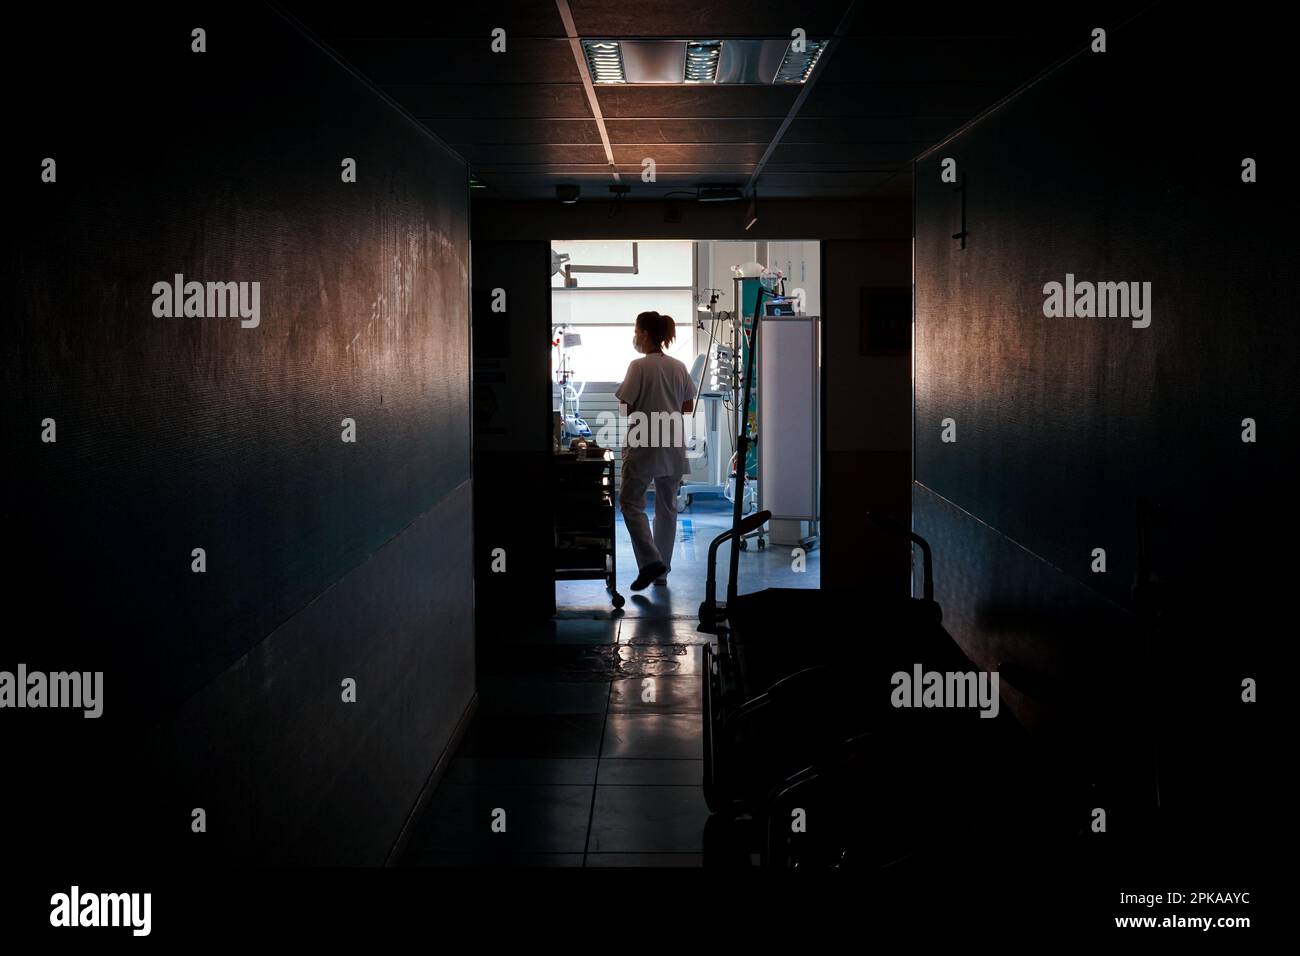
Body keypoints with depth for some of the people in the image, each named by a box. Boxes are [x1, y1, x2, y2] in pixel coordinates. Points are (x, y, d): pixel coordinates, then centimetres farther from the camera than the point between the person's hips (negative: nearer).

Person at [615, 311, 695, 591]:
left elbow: (625, 408, -11)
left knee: (630, 502, 3)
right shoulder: (679, 367, 6)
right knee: (667, 507, 12)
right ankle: (662, 570, 18)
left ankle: (650, 560, -13)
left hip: (644, 445, -6)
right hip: (675, 446, 6)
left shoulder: (639, 366, -12)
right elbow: (688, 408, 11)